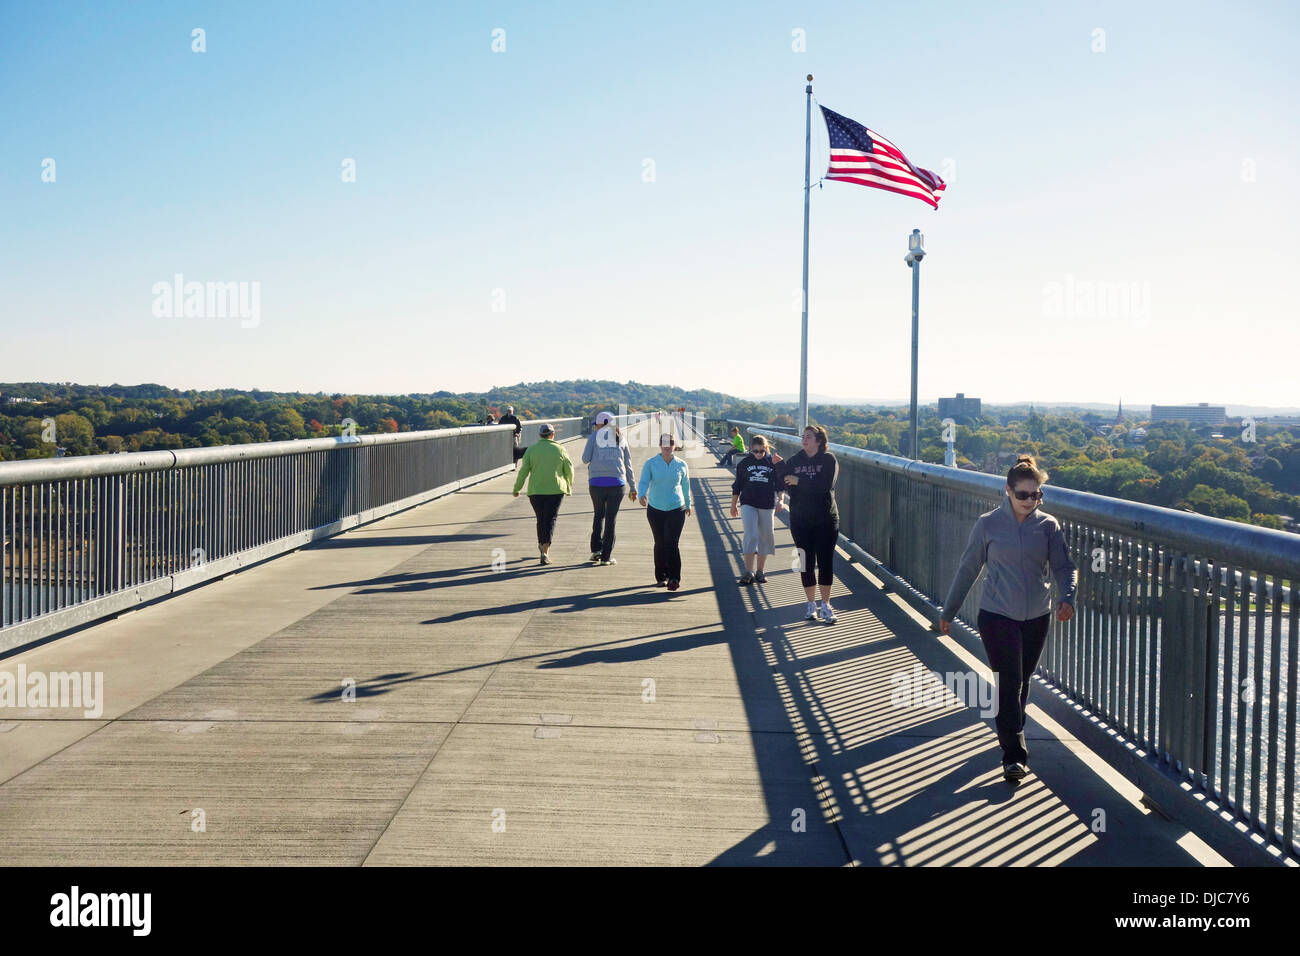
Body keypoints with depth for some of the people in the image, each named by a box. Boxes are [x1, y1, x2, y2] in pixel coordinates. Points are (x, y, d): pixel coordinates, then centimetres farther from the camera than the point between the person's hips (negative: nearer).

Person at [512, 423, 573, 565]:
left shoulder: (531, 449, 2)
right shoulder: (560, 449, 2)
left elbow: (523, 470, -4)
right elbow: (569, 469, 7)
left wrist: (517, 488, 3)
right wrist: (569, 485, 24)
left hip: (536, 490, 1)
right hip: (555, 489, -1)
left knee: (541, 519, 18)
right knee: (550, 520, -4)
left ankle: (542, 545, 33)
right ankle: (545, 552, -19)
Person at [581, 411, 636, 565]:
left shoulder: (593, 436, 5)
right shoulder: (620, 438, 13)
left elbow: (585, 459, 1)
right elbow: (628, 465, 13)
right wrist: (632, 487, 16)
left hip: (596, 482, -1)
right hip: (616, 482, 1)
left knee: (598, 514, 19)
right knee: (611, 518, 4)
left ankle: (596, 549, 9)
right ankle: (606, 557, 3)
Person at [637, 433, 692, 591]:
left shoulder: (681, 465, 3)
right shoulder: (650, 464, -1)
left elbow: (685, 486, 16)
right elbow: (643, 482, -11)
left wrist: (688, 504, 27)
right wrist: (642, 495, -32)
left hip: (676, 509, -1)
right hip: (655, 510, 1)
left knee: (671, 543, -11)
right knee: (659, 544, 9)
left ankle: (674, 578, -6)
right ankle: (661, 577, 22)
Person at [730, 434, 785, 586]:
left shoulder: (773, 462, 3)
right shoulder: (744, 463, 4)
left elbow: (780, 483, 8)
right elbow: (737, 485, 11)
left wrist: (780, 500, -3)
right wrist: (734, 505, 12)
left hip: (767, 505, 1)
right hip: (748, 504, -1)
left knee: (765, 537, 6)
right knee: (750, 536, -11)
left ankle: (760, 572, 18)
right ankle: (748, 573, -9)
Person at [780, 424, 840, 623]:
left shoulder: (829, 459, -3)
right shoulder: (795, 460, 5)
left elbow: (826, 484, -18)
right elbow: (784, 484, -6)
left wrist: (800, 482, -16)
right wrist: (779, 465, -19)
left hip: (826, 519, -2)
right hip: (800, 520, 2)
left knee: (825, 562, 1)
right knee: (806, 564, 5)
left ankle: (825, 605, 12)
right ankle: (811, 605, 18)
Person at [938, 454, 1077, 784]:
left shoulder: (1048, 526, 1)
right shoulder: (988, 524, -5)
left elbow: (1064, 566, 0)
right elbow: (968, 569, 2)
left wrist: (1067, 597, -21)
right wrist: (948, 611, 6)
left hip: (1037, 618, 3)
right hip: (997, 616, -3)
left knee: (1022, 680, 16)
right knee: (1009, 682, -8)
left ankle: (1010, 731, 39)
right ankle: (1014, 755, -5)